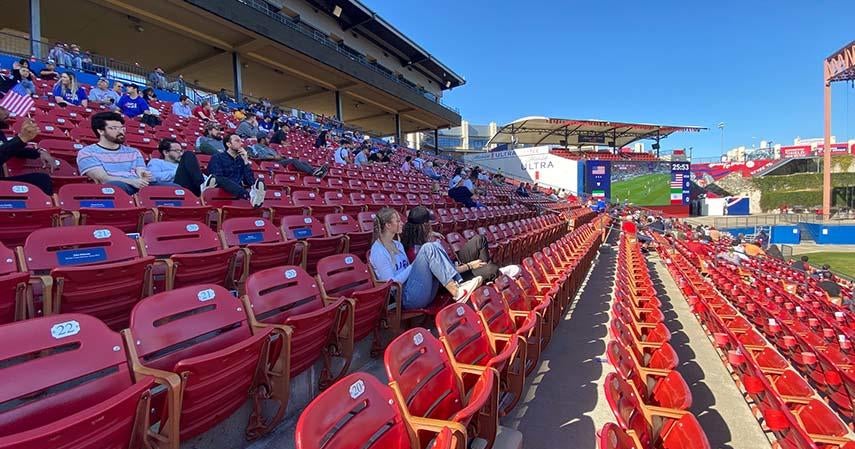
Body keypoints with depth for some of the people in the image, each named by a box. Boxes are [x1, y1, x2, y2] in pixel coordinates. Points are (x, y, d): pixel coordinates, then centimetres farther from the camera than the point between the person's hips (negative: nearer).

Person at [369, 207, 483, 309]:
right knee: (428, 248, -21)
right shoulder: (378, 251, -8)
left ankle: (459, 283, -17)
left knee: (435, 245, -6)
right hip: (407, 298, -8)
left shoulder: (397, 244, 20)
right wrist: (414, 265, -10)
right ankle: (456, 292, -28)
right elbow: (391, 283, -14)